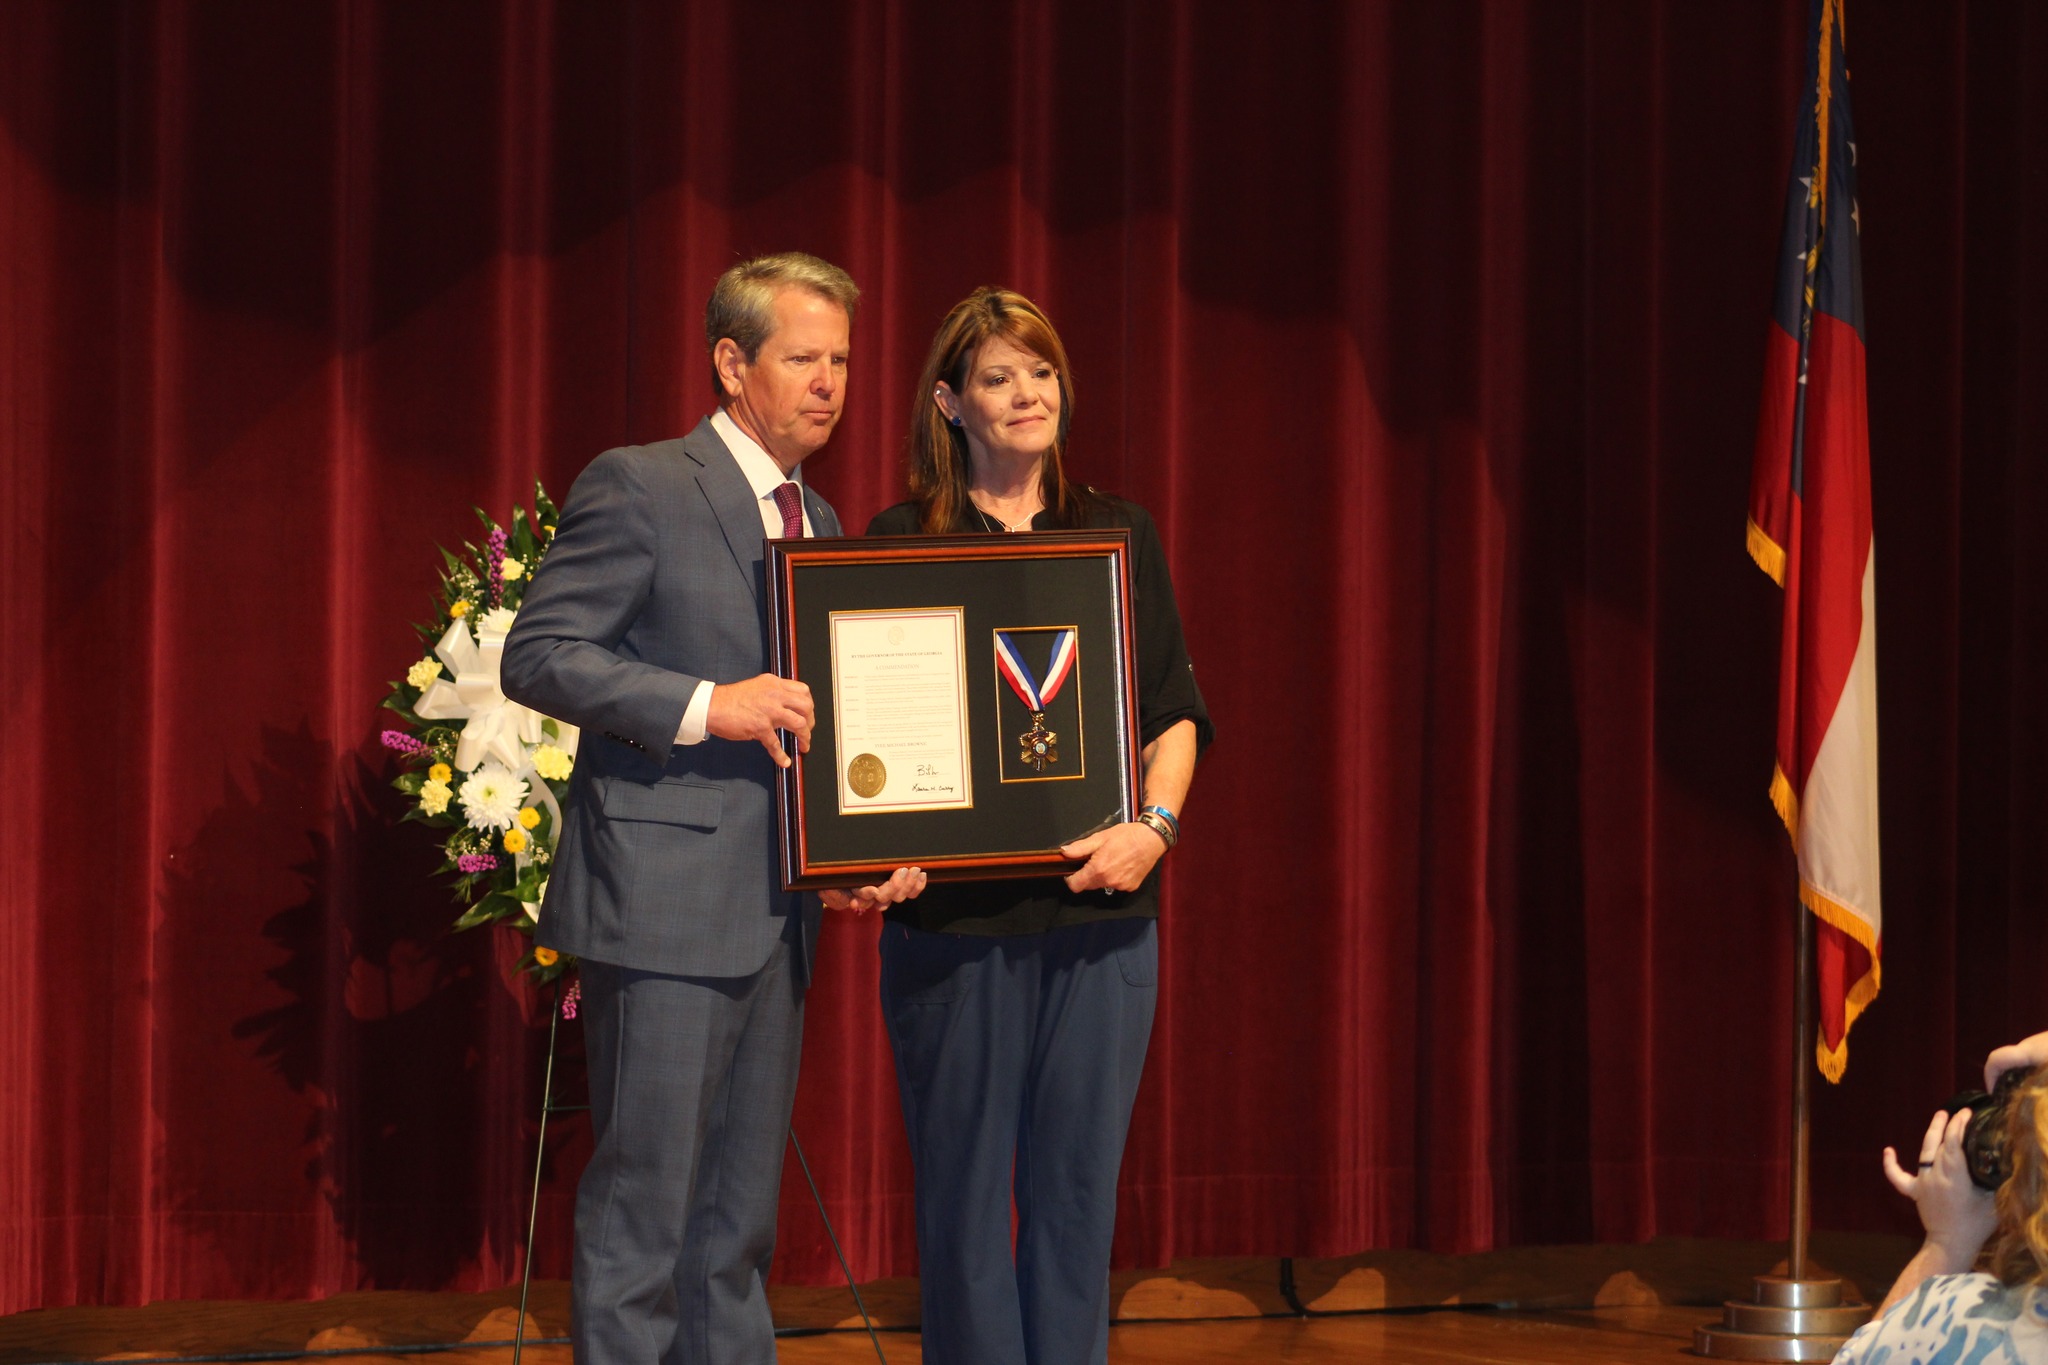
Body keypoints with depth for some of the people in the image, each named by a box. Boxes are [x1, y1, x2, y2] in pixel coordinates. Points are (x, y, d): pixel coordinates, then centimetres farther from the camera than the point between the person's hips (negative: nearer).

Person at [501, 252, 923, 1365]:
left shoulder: (818, 525, 18)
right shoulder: (637, 488, -6)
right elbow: (537, 655, -12)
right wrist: (706, 706, -22)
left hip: (777, 913, 8)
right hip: (665, 898, -8)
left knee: (738, 1218, 12)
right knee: (643, 1205, -5)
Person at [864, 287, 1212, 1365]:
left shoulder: (1118, 535, 11)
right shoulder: (899, 542, 4)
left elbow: (1175, 713, 10)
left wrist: (1154, 824, -8)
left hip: (1101, 911, 2)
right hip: (953, 914, -2)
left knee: (1077, 1187, 4)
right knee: (964, 1191, 0)